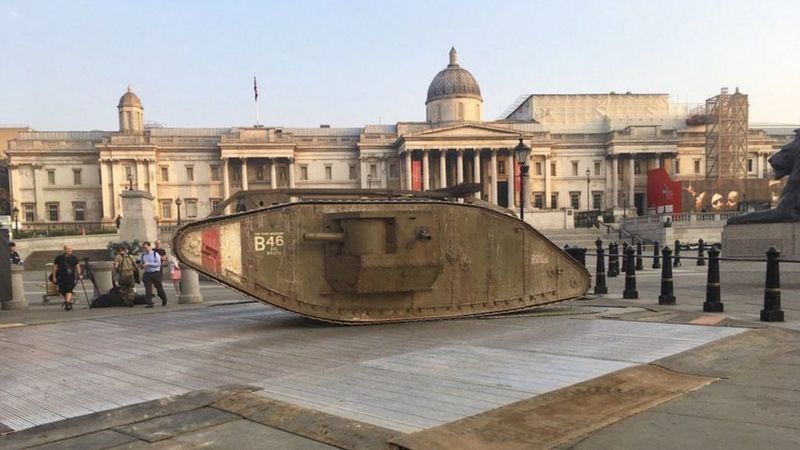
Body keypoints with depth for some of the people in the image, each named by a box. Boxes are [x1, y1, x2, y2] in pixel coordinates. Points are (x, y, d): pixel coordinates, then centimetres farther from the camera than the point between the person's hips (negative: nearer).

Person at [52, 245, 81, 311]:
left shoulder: (73, 258, 7)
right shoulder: (59, 258, 2)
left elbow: (77, 266, 15)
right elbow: (55, 267, 4)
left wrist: (79, 274, 5)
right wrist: (54, 276, 1)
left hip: (71, 276, -1)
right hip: (61, 277, 1)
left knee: (69, 290, -15)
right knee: (62, 291, 7)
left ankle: (67, 303, -19)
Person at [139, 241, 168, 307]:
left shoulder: (155, 254, -3)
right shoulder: (143, 255, 10)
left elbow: (158, 264, -13)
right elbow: (142, 265, 18)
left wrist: (148, 264, -22)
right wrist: (141, 266, -6)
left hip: (155, 273, -3)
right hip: (147, 274, 3)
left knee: (159, 288, 6)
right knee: (148, 289, -8)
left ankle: (164, 300, 29)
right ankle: (149, 303, -6)